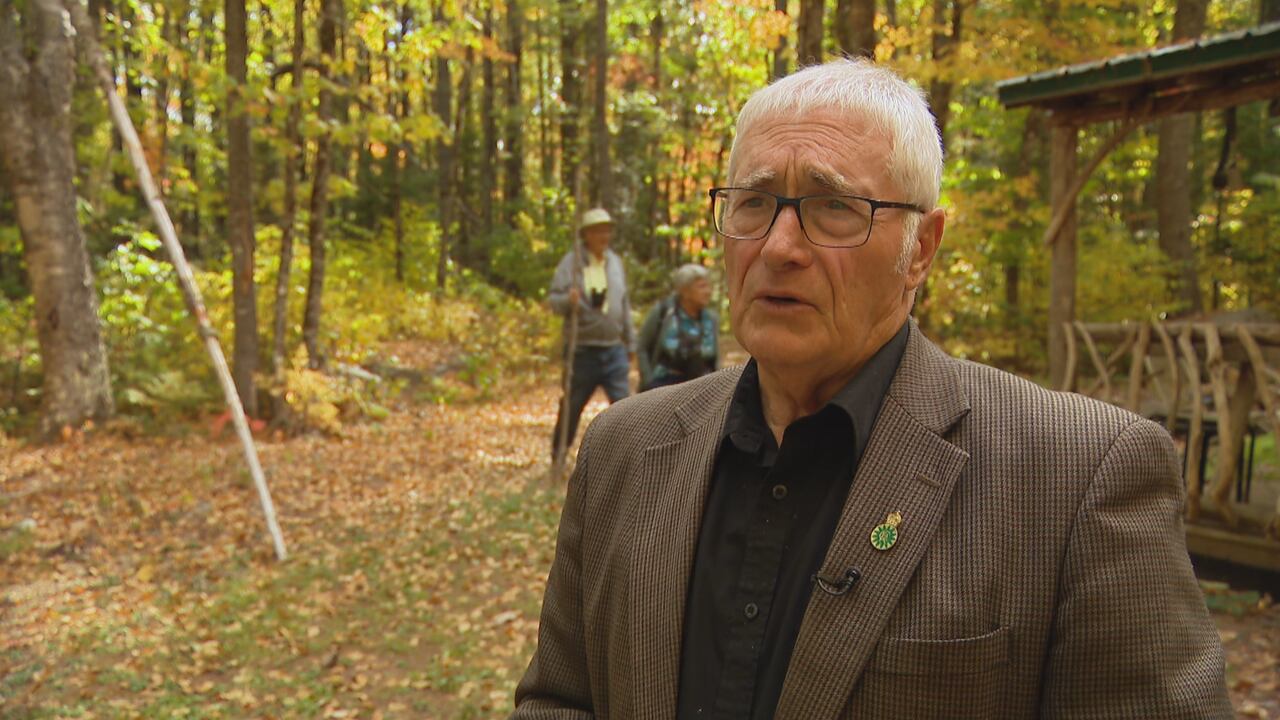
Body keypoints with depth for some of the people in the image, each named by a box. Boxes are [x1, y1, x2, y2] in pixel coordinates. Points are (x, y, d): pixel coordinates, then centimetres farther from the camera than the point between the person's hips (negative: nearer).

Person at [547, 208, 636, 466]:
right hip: (582, 350, -3)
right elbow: (553, 299, -9)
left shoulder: (615, 261, 11)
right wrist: (568, 300, -31)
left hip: (614, 350, 4)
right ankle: (558, 456, 24)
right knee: (572, 406, 7)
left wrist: (631, 344, 19)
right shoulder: (572, 261, -3)